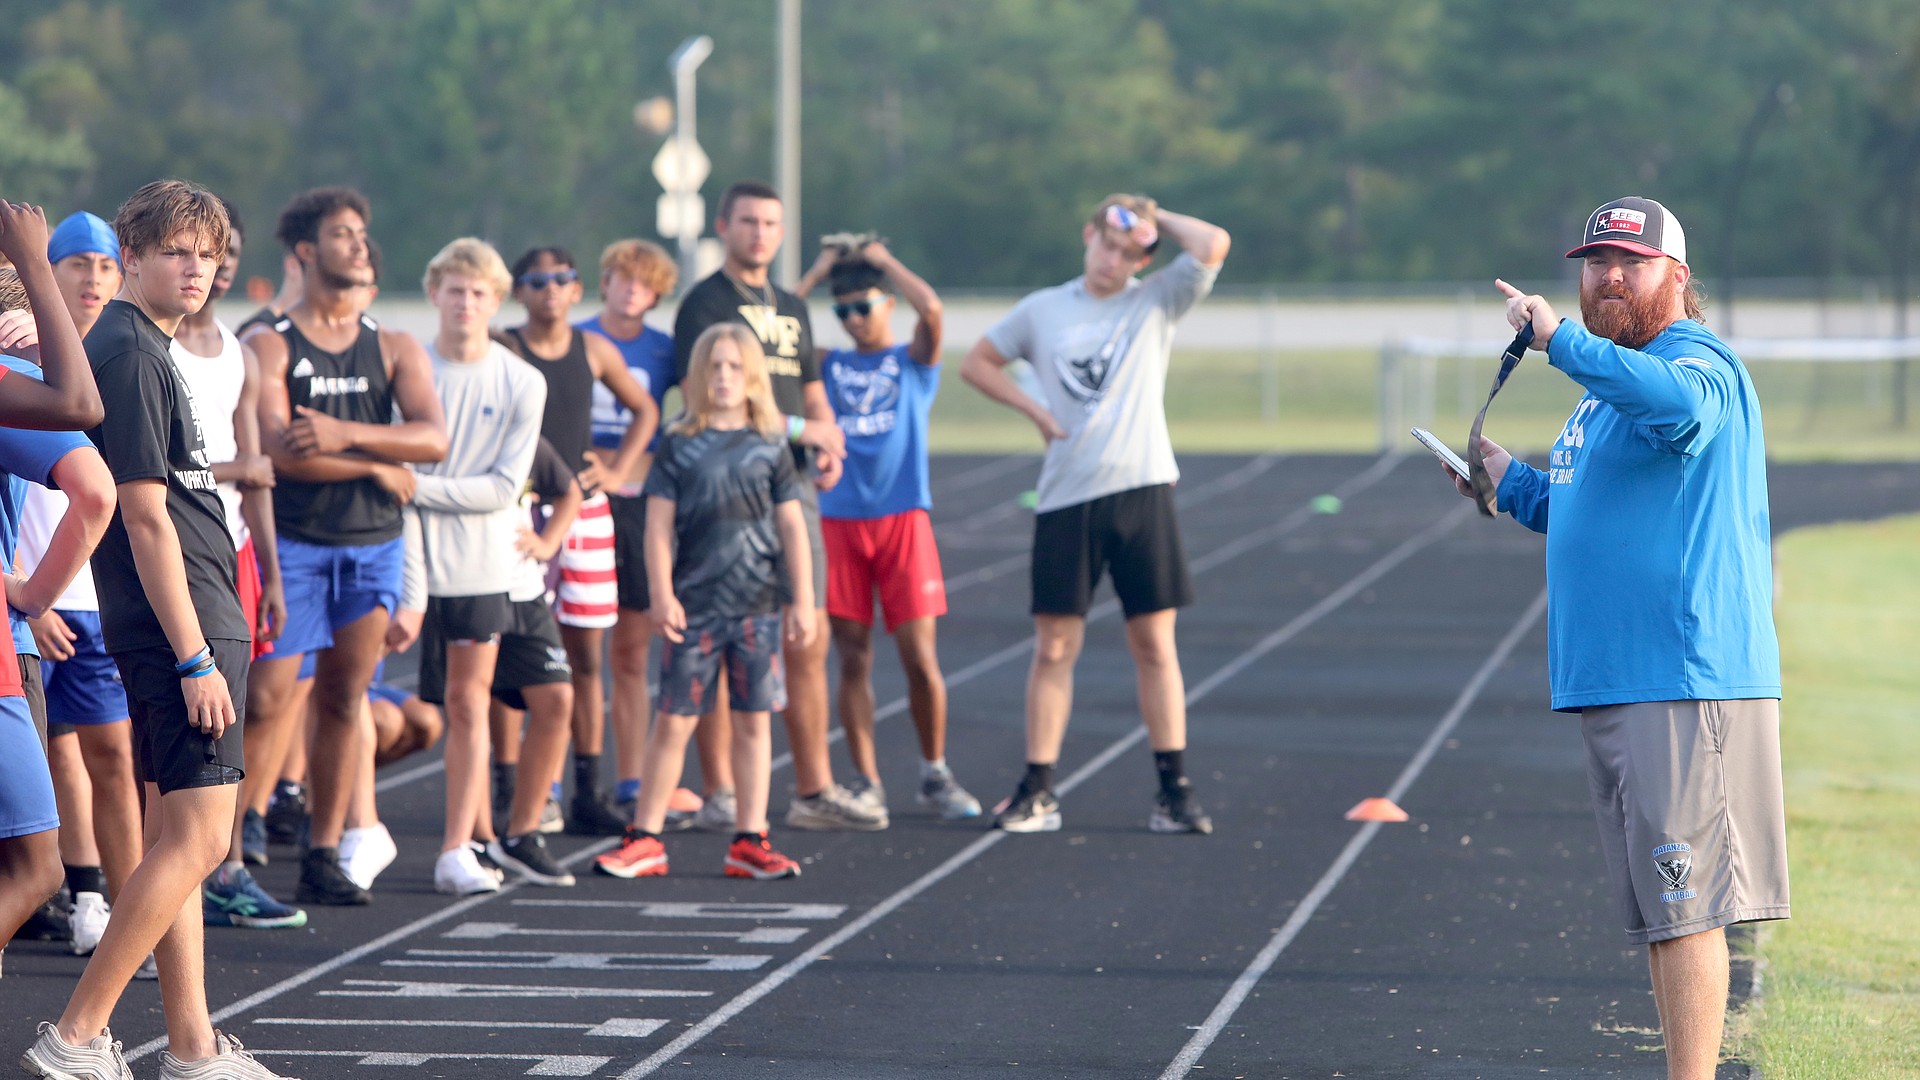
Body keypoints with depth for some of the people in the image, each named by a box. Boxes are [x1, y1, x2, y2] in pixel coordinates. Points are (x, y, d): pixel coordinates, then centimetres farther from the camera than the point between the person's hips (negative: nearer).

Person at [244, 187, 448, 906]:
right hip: (293, 543, -4)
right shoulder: (269, 346, -1)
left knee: (343, 702, 6)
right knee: (268, 699, -9)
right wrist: (380, 469, -9)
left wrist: (345, 433, -18)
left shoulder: (395, 350, 10)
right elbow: (280, 449, -15)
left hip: (374, 545, 4)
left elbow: (434, 439, -5)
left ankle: (323, 859, 10)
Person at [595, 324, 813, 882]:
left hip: (758, 605, 1)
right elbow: (659, 526, 0)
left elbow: (791, 527, 7)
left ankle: (749, 840, 10)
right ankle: (645, 839, 8)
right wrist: (662, 595, -8)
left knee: (753, 721, 4)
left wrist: (802, 600, 3)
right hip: (693, 606, -1)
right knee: (673, 721, 0)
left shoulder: (769, 447, 5)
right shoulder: (679, 447, 2)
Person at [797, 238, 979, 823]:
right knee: (853, 659, 2)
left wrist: (882, 259, 0)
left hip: (903, 518, -2)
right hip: (840, 522, 2)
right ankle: (866, 782, 7)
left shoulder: (914, 360, 7)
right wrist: (820, 270, 6)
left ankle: (935, 773, 13)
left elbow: (931, 308, -12)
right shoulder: (829, 365, 12)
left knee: (920, 657, -3)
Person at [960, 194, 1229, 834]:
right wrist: (1034, 410, 6)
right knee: (1053, 647, 1)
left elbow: (1213, 245, -10)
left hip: (1141, 491, -1)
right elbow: (977, 362, 20)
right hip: (1066, 496, 1)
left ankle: (1174, 788, 6)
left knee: (1154, 643, 1)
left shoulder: (1156, 302, 5)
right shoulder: (1043, 310, 10)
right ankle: (1037, 792, 5)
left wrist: (1154, 217, 3)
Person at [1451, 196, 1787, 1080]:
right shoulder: (1607, 386, 21)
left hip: (1686, 679, -10)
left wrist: (1559, 339, -31)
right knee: (1652, 909, 13)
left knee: (1683, 906, -10)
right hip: (1608, 681, 10)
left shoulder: (1700, 364, -10)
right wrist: (1510, 482, 18)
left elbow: (1676, 403, -36)